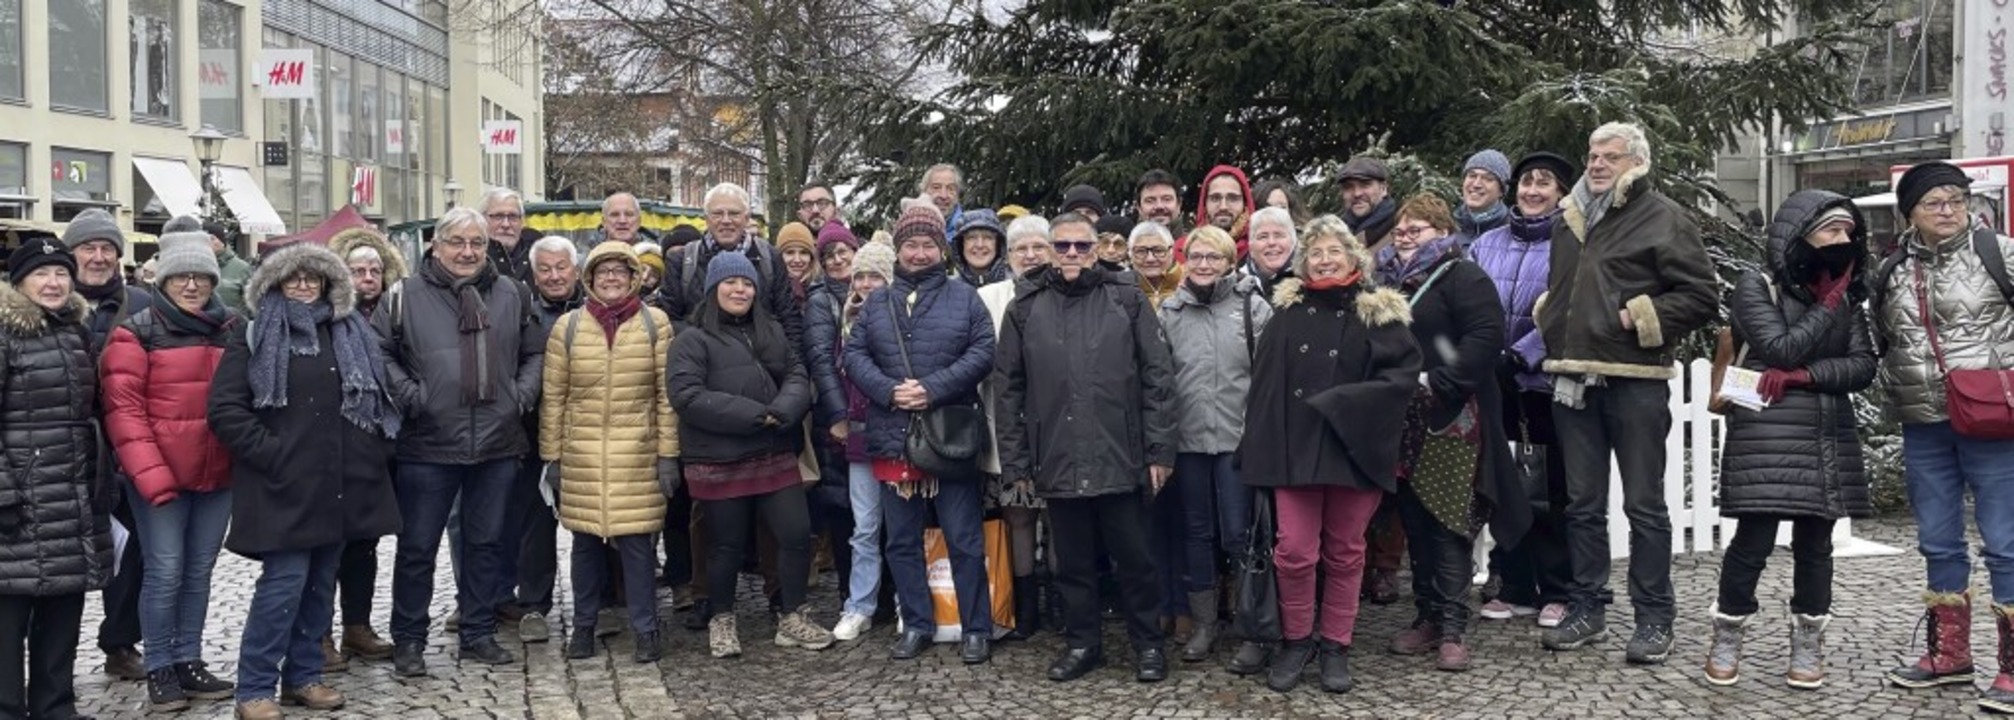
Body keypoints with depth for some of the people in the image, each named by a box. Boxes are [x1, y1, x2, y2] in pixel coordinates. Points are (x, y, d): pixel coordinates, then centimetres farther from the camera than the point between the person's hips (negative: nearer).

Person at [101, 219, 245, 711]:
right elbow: (123, 409, -10)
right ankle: (160, 669, 13)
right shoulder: (139, 332, -5)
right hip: (159, 478, -4)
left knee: (199, 572, 12)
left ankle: (188, 661, 23)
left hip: (219, 475, 4)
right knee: (165, 572, -1)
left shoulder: (234, 329, 8)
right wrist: (150, 474, -17)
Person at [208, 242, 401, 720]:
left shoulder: (354, 335, 14)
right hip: (285, 485, -5)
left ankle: (303, 675, 22)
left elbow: (383, 393, 22)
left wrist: (376, 446, 9)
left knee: (320, 584, 11)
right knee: (284, 584, -9)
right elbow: (224, 410, -7)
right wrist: (269, 452, -14)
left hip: (342, 482, 5)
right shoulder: (255, 338, 0)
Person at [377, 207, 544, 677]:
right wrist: (409, 396, -11)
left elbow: (533, 354, 16)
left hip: (498, 445, 3)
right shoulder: (406, 296, -3)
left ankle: (478, 633, 26)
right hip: (428, 445, -3)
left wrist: (522, 395, 3)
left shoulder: (512, 297, 8)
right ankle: (408, 640, 19)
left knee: (486, 542, 13)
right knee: (418, 547, 5)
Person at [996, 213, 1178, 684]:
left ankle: (1148, 642, 24)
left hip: (1121, 458, -2)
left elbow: (1158, 377, 0)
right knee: (1073, 561, 13)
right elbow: (1009, 389, 8)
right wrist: (1015, 460, 4)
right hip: (1058, 463, 2)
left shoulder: (1128, 300, 2)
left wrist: (1160, 449, -5)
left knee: (1134, 558, 8)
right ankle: (1082, 642, 28)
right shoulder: (1025, 309, 6)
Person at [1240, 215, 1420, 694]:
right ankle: (1295, 641, 16)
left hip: (1354, 449, -1)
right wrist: (1259, 445, -2)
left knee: (1345, 551, 9)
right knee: (1294, 550, -2)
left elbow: (1404, 374, -7)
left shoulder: (1380, 311, 1)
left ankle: (1336, 646, 23)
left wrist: (1341, 403, -16)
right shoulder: (1287, 309, 6)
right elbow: (1263, 379, 5)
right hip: (1294, 446, 1)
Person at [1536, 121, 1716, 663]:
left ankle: (1654, 619, 10)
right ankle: (1587, 609, 20)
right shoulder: (1569, 219, 16)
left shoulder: (1663, 218, -2)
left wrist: (1641, 318, -13)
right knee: (1583, 502, 11)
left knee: (1644, 504, 1)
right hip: (1573, 378, 6)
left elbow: (1701, 297, -6)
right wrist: (1557, 338, 12)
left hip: (1635, 380, -6)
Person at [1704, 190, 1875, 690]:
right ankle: (1726, 640, 8)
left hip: (1828, 439, 5)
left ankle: (1807, 647, 19)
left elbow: (1863, 367, 2)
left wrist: (1806, 376, -13)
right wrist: (1827, 305, -5)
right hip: (1767, 437, -5)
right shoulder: (1757, 287, -2)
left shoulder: (1847, 298, 13)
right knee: (1754, 541, -7)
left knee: (1815, 544, 8)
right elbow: (1782, 350, -14)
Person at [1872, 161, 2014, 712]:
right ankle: (1949, 654, 25)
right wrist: (1899, 398, 11)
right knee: (1938, 544, 12)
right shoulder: (1890, 272, 8)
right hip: (1923, 428, 5)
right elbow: (1880, 344, 19)